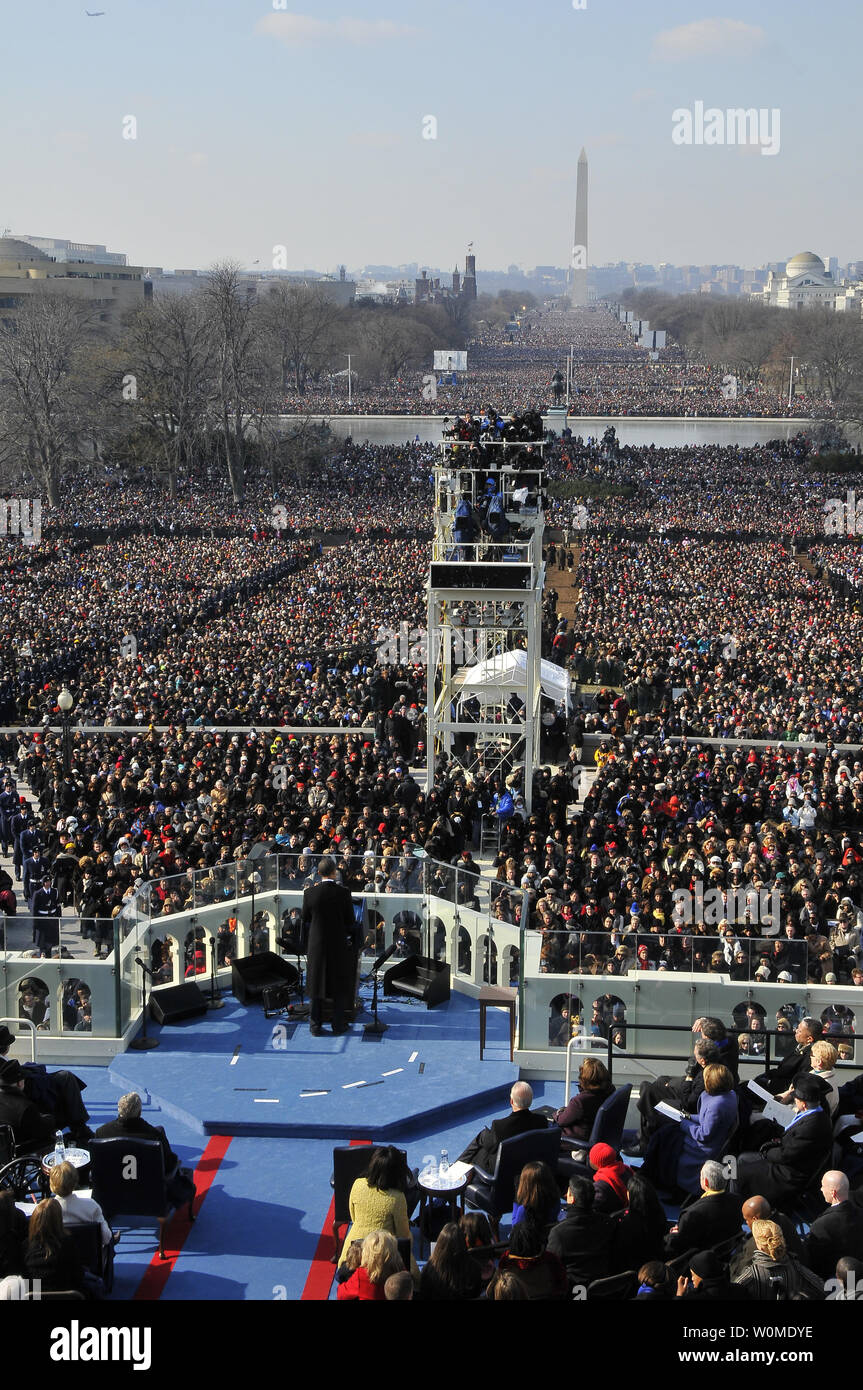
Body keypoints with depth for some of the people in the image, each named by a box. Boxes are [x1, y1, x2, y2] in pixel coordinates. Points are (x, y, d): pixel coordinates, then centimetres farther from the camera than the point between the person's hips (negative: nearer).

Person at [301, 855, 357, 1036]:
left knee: (317, 984, 11)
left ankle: (315, 1026, 14)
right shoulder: (343, 893, -12)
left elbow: (305, 919, 2)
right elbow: (350, 921, -5)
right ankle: (338, 1025, 14)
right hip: (340, 945, -1)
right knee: (340, 986, 11)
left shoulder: (310, 893, -9)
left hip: (317, 945, 1)